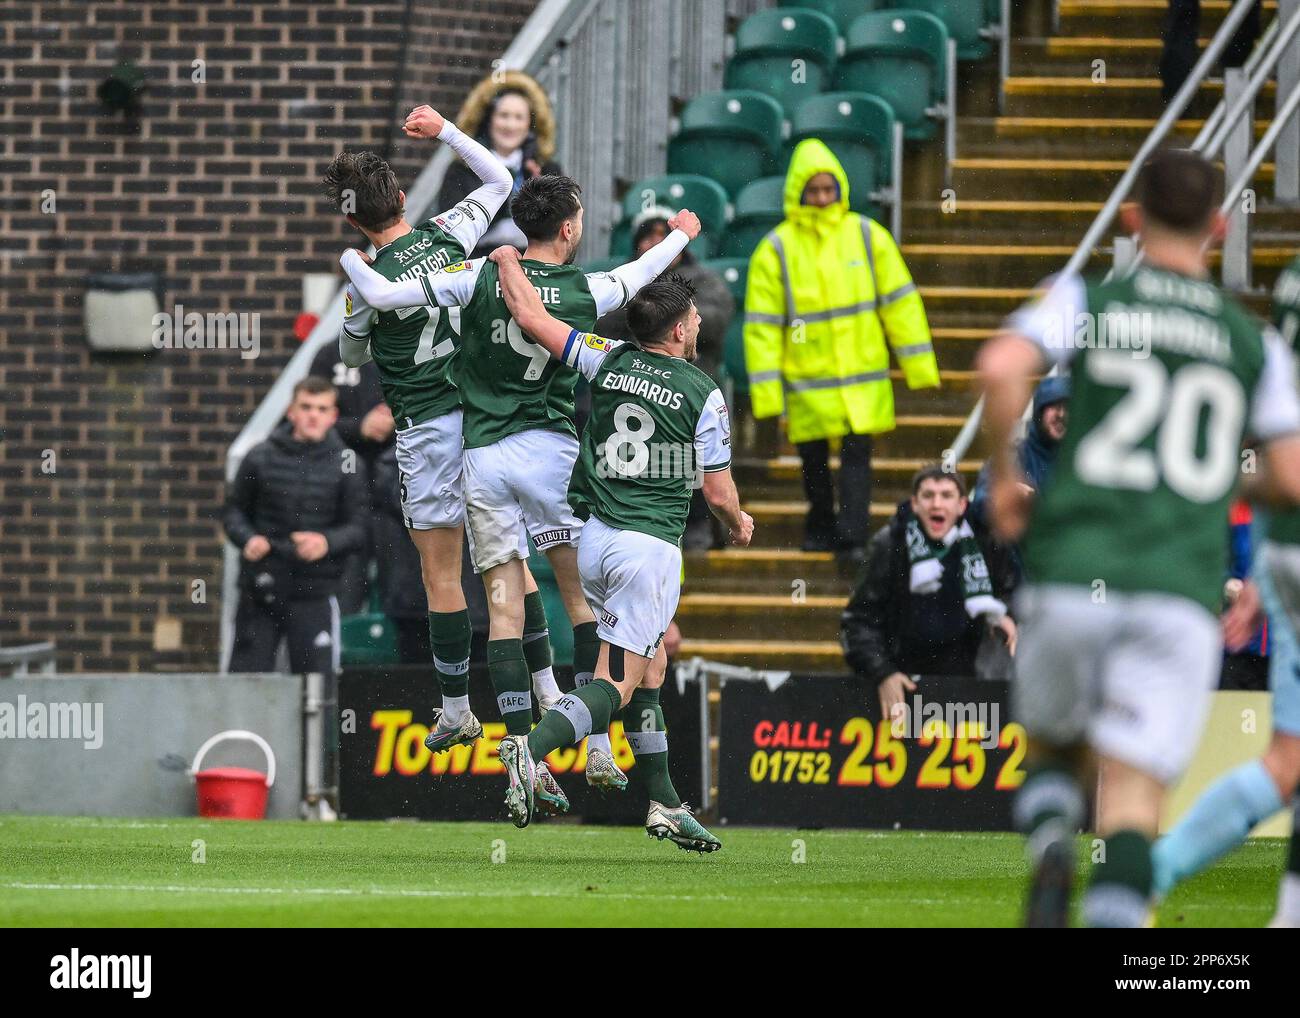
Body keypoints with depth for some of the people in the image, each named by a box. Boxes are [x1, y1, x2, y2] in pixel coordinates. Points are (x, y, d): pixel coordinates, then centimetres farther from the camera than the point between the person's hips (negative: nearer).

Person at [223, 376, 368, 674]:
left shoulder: (347, 466, 3)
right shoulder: (261, 458, 4)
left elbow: (357, 528, 2)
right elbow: (234, 510, 11)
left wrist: (327, 542, -18)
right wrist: (247, 538, -10)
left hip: (315, 595, -1)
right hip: (260, 591, 1)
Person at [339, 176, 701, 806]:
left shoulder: (482, 279, -4)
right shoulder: (585, 292, -1)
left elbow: (381, 295, -5)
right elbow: (638, 273, 21)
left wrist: (349, 257, 16)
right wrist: (680, 235, 42)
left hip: (481, 458, 1)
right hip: (550, 447, -1)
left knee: (504, 610, 1)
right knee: (584, 598, 10)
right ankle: (598, 749, 4)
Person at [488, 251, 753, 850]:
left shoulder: (609, 362, 3)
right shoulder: (703, 394, -6)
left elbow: (532, 318, 4)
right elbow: (718, 492, 0)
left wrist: (508, 261, 21)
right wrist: (739, 525, 22)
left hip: (593, 537, 6)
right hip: (651, 544, -6)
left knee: (650, 665, 18)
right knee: (619, 684, -8)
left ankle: (663, 802, 19)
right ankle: (533, 749, -32)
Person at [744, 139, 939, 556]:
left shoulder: (867, 236, 2)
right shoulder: (776, 249, -3)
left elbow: (899, 302, 7)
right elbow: (762, 325, -1)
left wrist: (918, 365, 5)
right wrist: (767, 393, -5)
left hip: (863, 378, 0)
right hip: (807, 383, 0)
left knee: (856, 456, -9)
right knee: (813, 460, 10)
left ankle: (853, 537, -12)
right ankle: (821, 529, 30)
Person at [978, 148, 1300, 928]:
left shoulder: (1088, 301, 6)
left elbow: (1003, 368, -13)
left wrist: (1004, 474, 2)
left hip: (1072, 577, 0)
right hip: (1180, 593, 0)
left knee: (1053, 746, 22)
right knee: (1133, 798, -4)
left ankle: (1051, 856, -8)